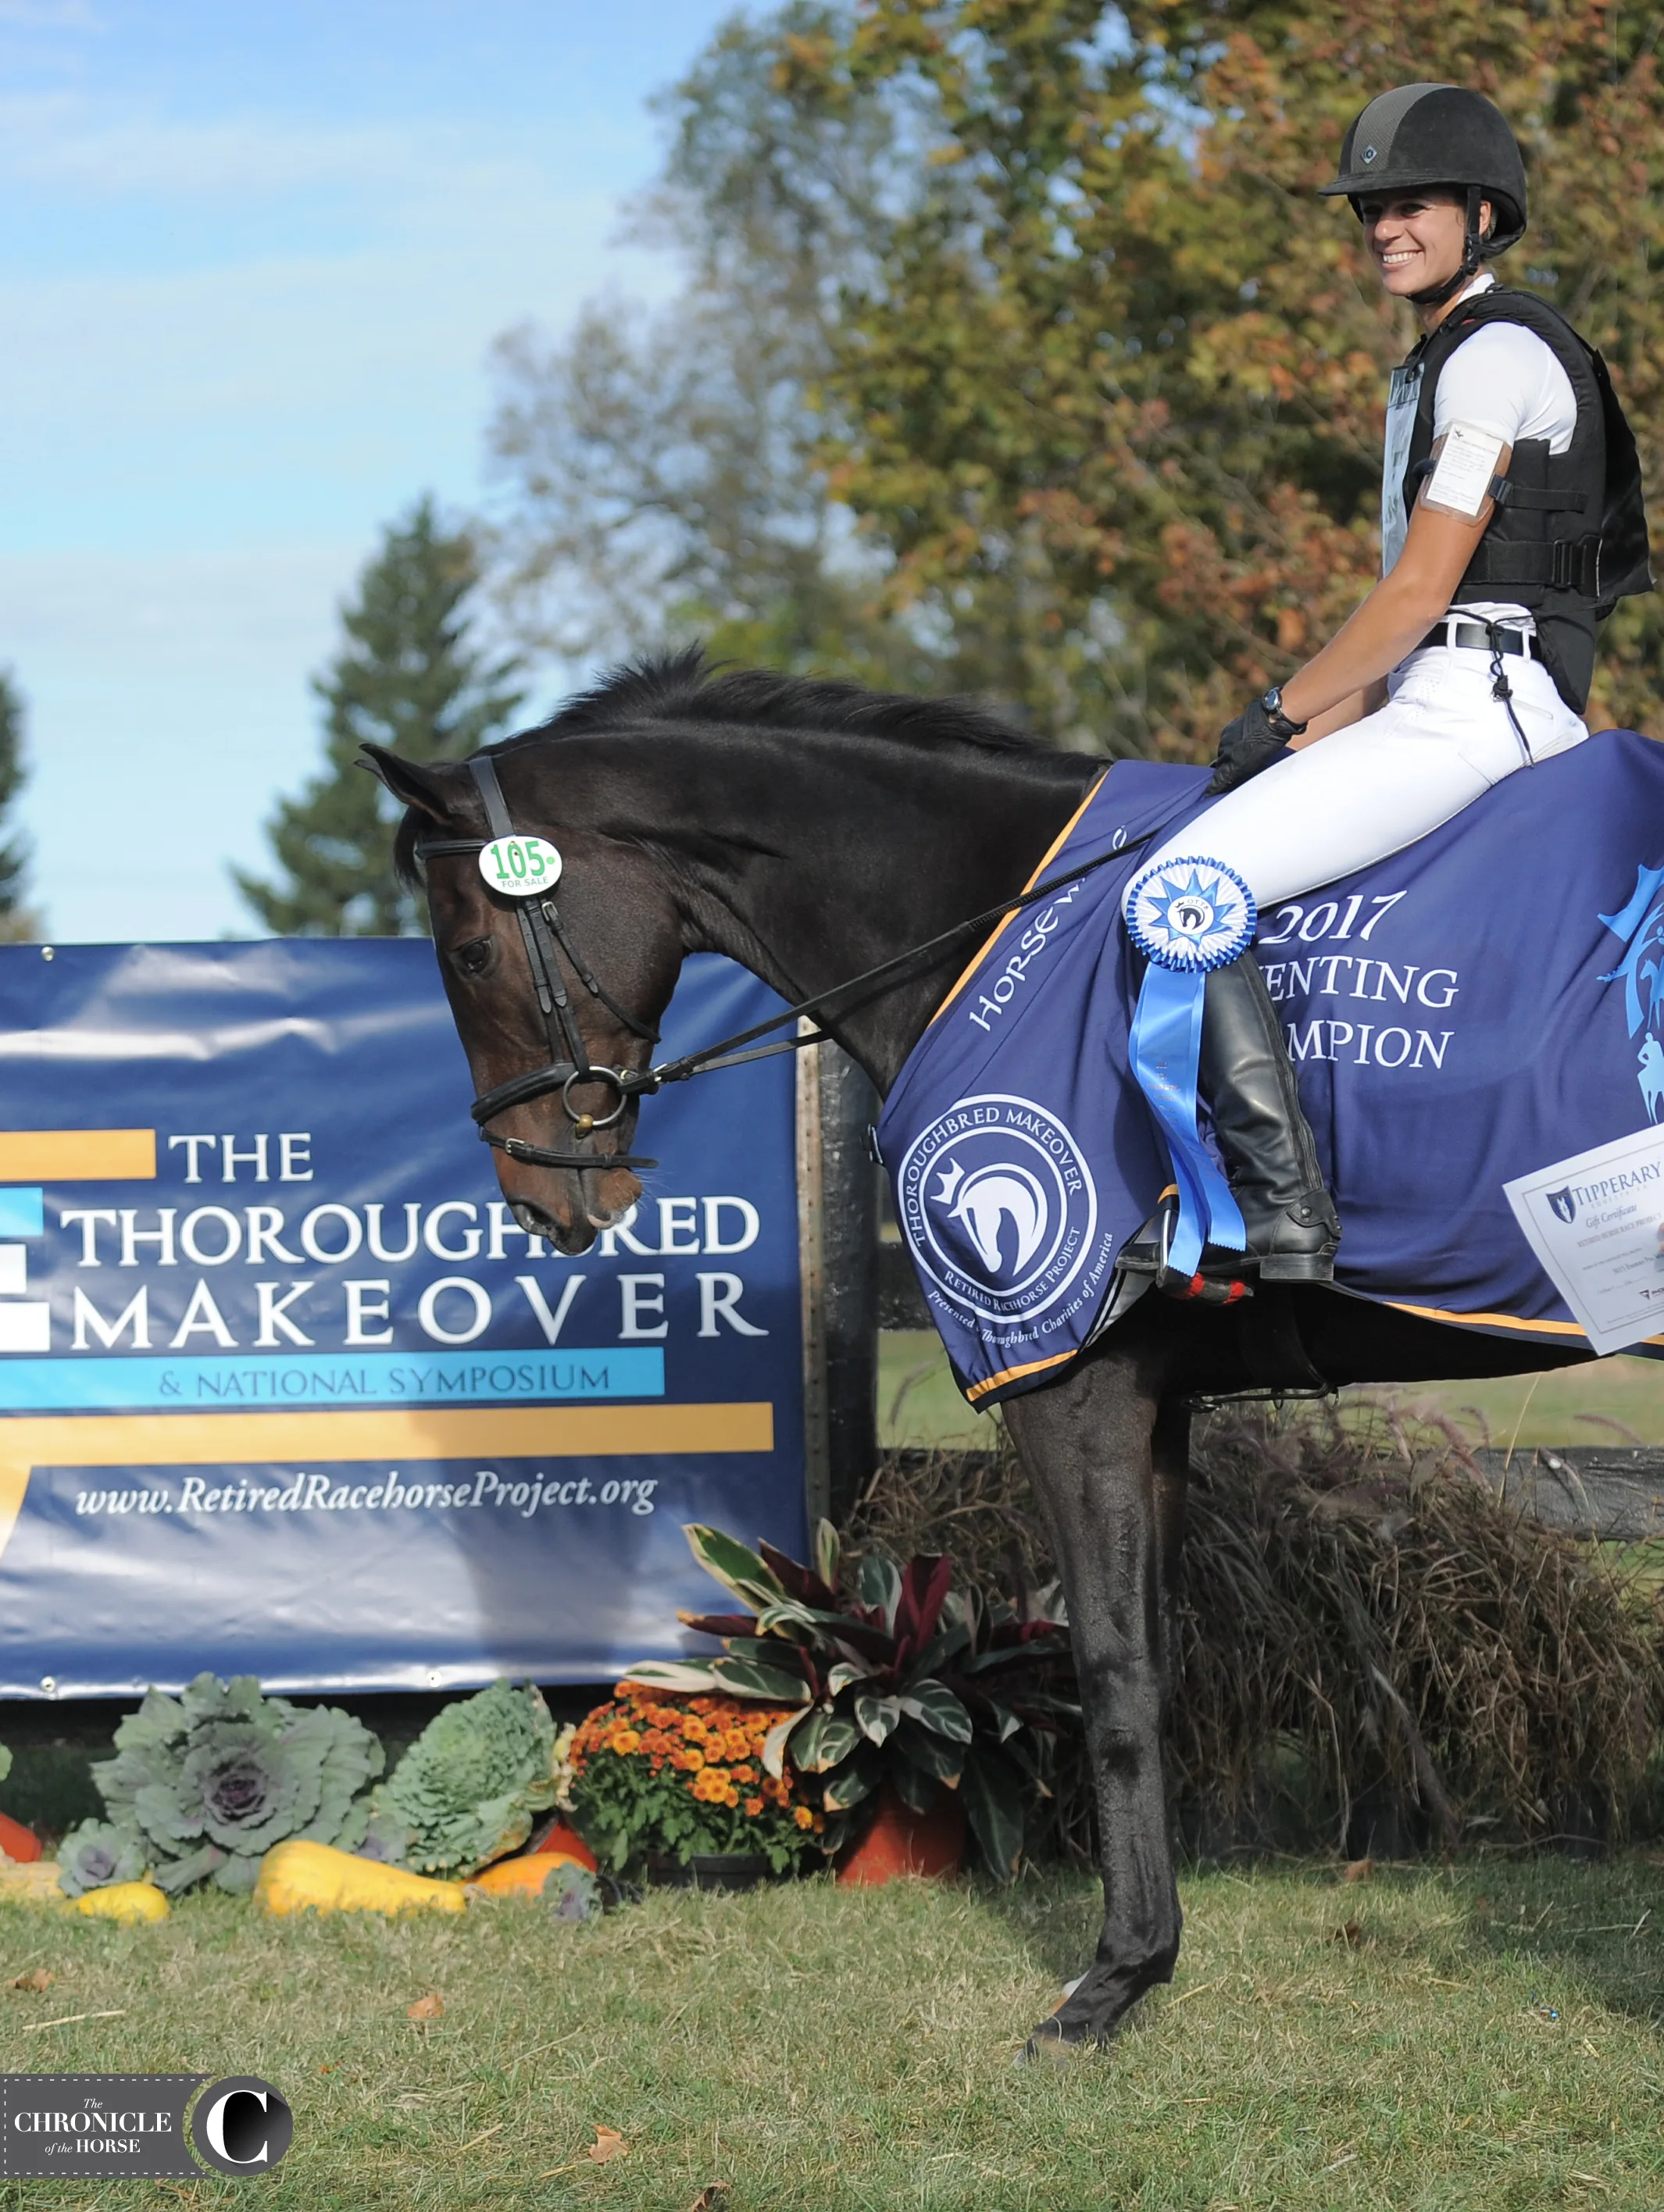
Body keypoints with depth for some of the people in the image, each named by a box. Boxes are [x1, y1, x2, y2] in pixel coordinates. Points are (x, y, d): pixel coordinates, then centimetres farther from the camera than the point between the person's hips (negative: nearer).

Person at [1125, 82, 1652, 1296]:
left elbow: (1422, 590, -15)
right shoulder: (1445, 362, 21)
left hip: (1475, 708, -11)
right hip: (1446, 707, 11)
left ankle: (1284, 1210, -22)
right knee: (1209, 861, 17)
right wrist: (1317, 735, 13)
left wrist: (1282, 713, -6)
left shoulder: (1497, 353, -10)